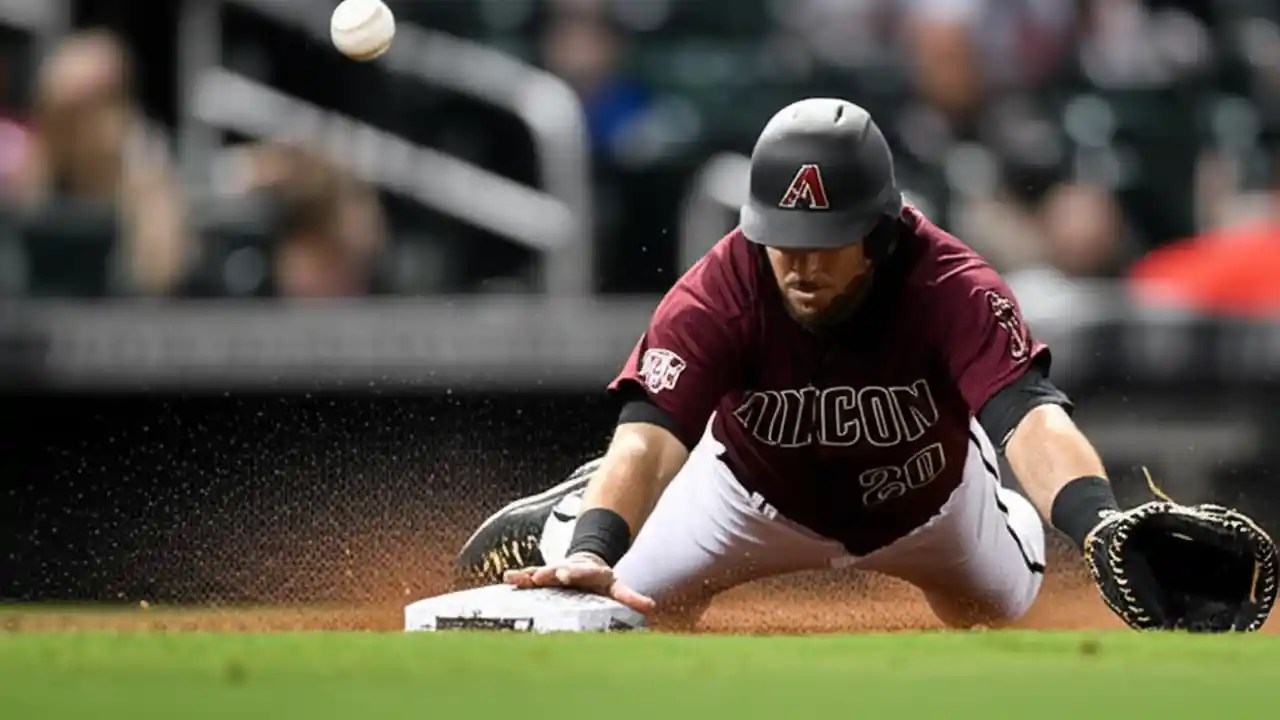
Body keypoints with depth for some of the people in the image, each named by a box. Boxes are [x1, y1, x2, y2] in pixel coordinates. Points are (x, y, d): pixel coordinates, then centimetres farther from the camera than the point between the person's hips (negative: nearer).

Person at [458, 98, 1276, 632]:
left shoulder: (955, 291, -40)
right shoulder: (715, 296, -39)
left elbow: (1031, 416, -55)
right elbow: (651, 434, -50)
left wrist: (1099, 523, -76)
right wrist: (594, 553, -71)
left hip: (925, 490, 1)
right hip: (760, 490, 0)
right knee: (624, 608, -7)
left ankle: (1012, 518, 44)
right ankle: (573, 520, 29)